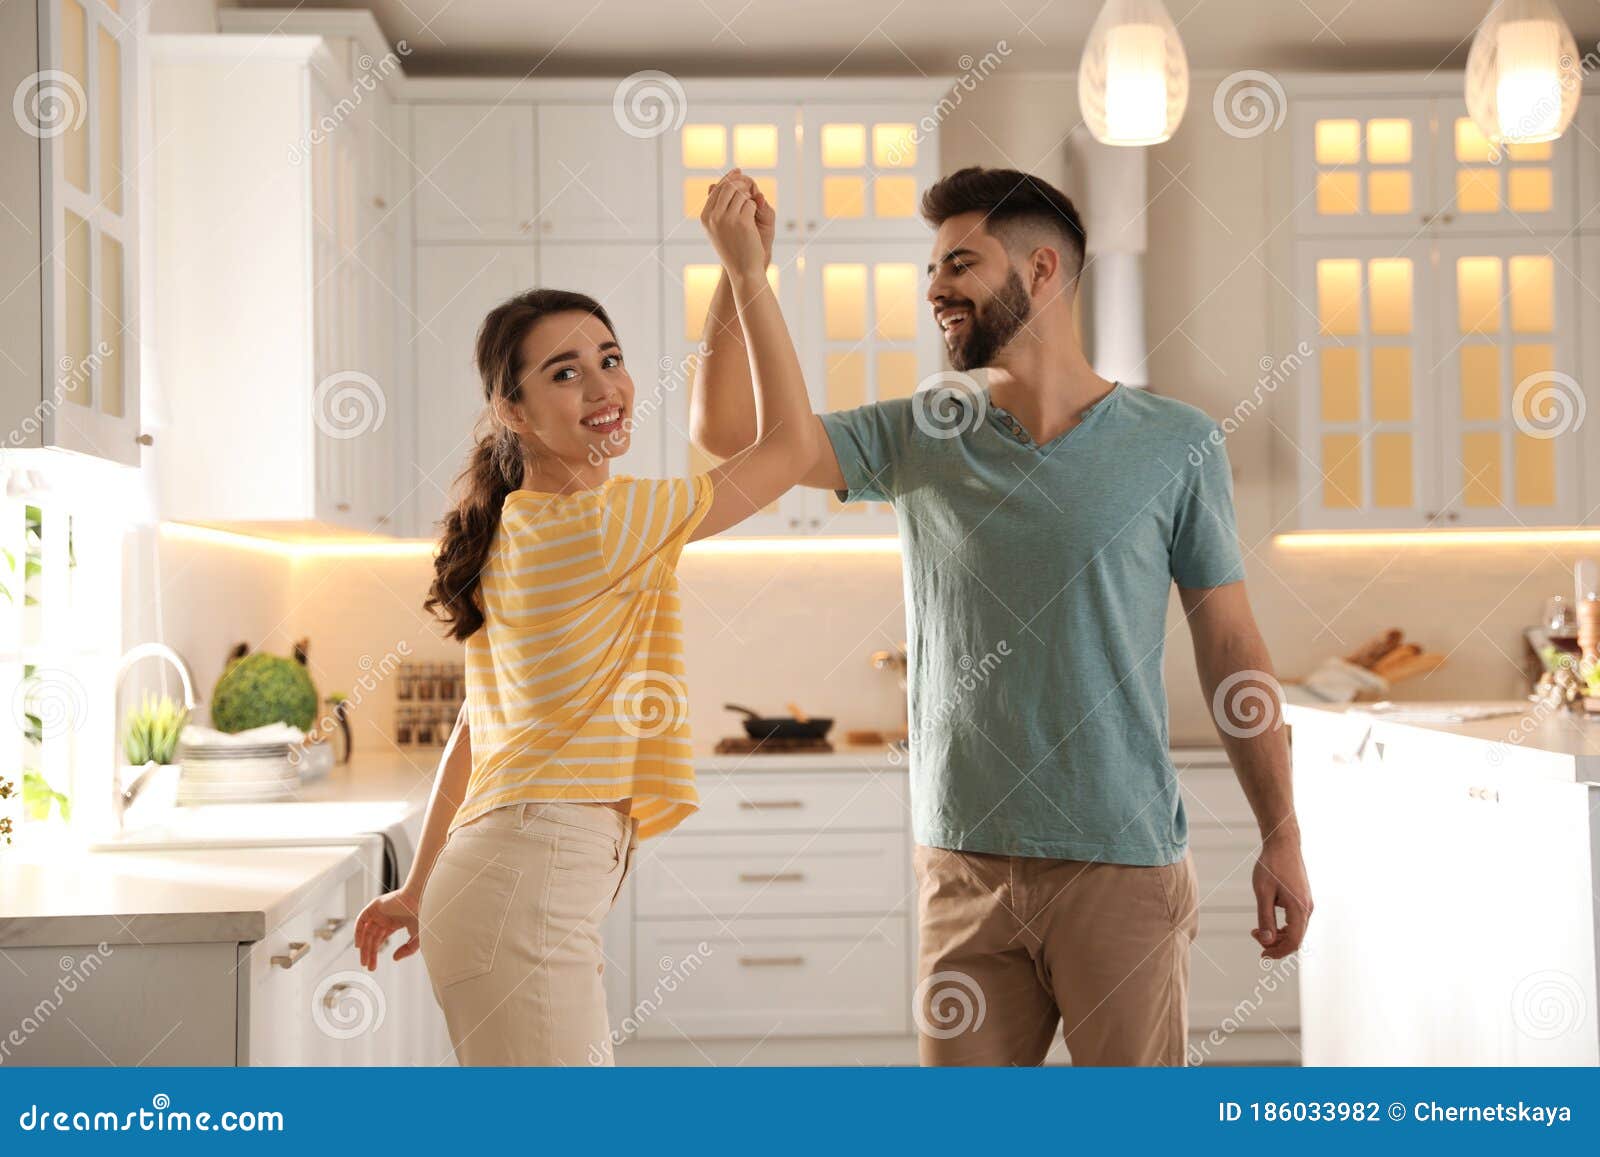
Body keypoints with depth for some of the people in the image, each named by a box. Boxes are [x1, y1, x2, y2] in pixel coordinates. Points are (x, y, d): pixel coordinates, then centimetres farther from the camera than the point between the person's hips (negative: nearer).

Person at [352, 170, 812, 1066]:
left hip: (491, 881, 10)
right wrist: (748, 274, -2)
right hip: (529, 891, -10)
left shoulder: (511, 532, 14)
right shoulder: (600, 521, -13)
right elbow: (792, 443, -6)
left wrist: (424, 886, 24)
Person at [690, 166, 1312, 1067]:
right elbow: (729, 428, -1)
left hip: (1123, 863, -2)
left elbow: (1232, 645, 1)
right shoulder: (918, 439, 5)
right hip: (964, 861, 3)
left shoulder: (1175, 444, -1)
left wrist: (1282, 836, 0)